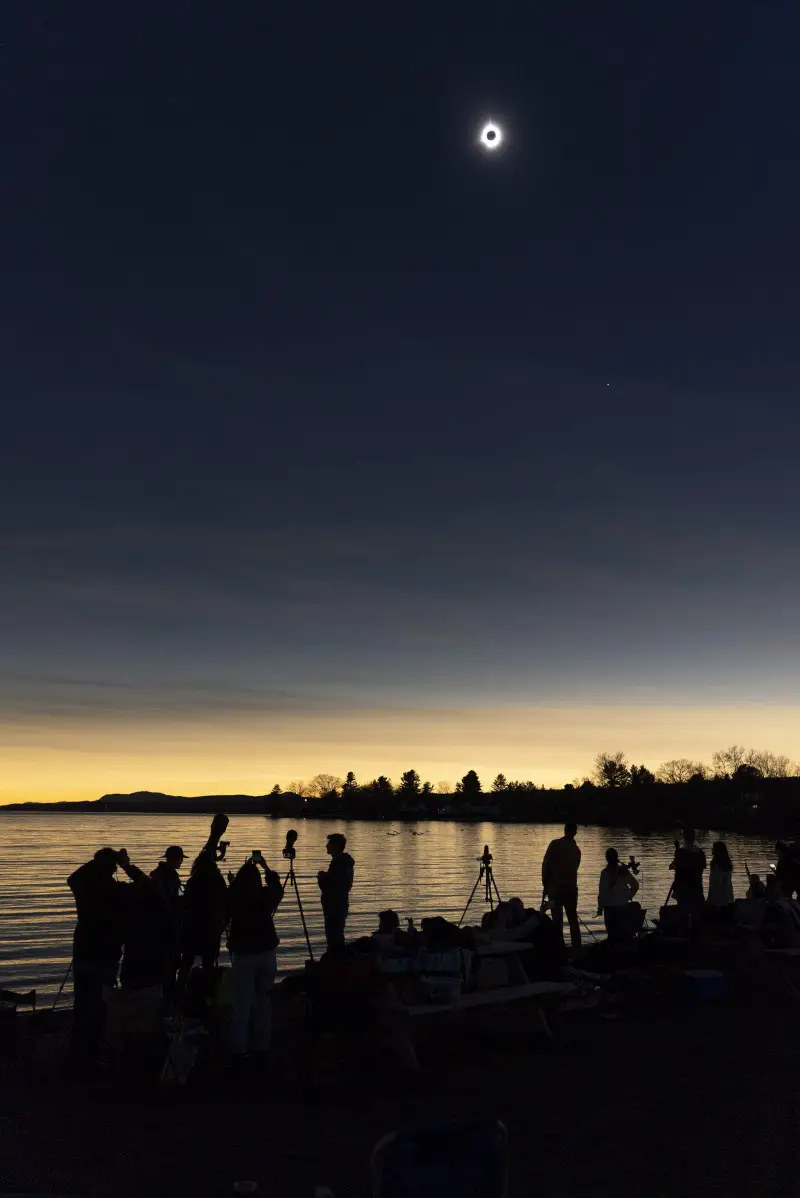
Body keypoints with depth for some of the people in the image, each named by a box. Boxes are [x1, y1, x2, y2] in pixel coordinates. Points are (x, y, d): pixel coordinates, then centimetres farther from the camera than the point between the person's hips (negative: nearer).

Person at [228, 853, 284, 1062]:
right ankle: (260, 1046, 16)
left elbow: (234, 887, 12)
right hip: (267, 953, 2)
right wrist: (265, 867, 26)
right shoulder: (266, 896, -5)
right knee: (263, 1002, 11)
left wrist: (245, 867, 21)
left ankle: (239, 1048, 1)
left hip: (243, 955, -2)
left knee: (242, 1004, 3)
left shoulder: (235, 899, -11)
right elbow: (277, 887, 17)